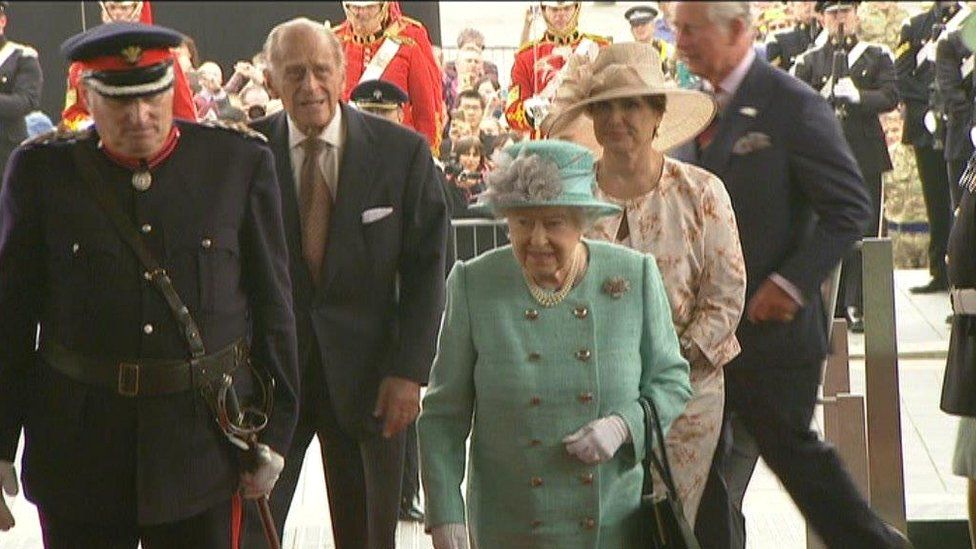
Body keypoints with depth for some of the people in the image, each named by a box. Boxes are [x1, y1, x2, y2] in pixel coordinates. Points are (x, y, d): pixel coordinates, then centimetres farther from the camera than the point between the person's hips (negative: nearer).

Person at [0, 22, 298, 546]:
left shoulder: (240, 162, 0)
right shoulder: (43, 169, 0)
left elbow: (272, 306, 4)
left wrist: (273, 434, 3)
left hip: (206, 442, 0)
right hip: (78, 453, 0)